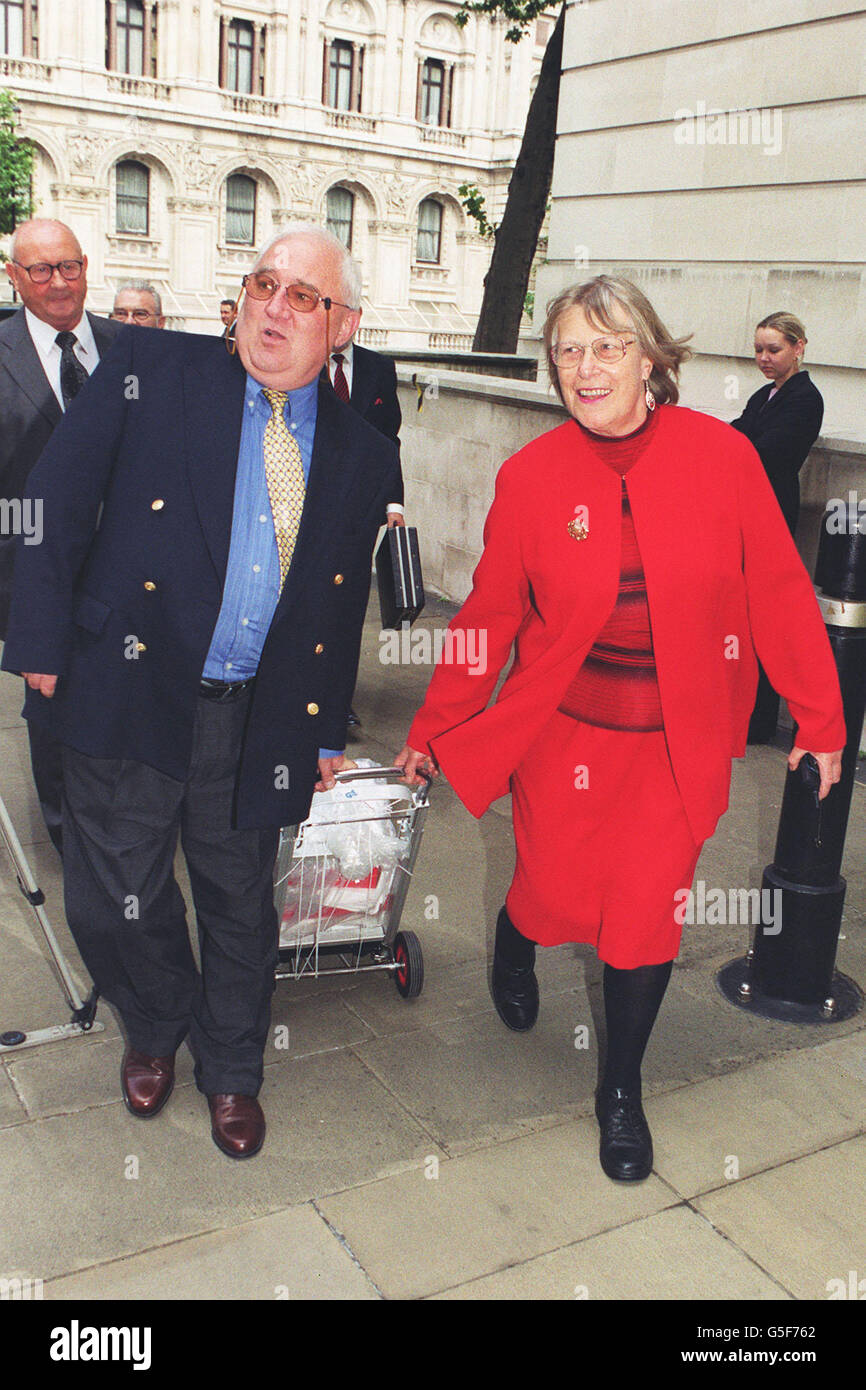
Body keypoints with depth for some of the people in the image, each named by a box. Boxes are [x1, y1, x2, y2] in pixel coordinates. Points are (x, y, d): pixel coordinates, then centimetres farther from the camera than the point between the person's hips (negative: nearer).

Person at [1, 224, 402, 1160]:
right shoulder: (151, 372, -2)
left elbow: (345, 610, 12)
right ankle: (156, 1030, 41)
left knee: (241, 906, 15)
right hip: (126, 695, -2)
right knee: (113, 899, 8)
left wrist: (326, 731, 13)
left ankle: (231, 1072, 40)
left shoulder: (364, 456, 6)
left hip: (257, 722, 2)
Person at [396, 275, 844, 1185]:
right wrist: (431, 733, 2)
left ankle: (621, 1093, 32)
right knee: (558, 897, 7)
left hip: (680, 742, 1)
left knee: (648, 914, 7)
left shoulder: (722, 456, -10)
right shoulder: (531, 476, -8)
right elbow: (489, 614, -2)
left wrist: (820, 716, 1)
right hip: (562, 733, 0)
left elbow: (778, 592, -4)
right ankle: (513, 946, 49)